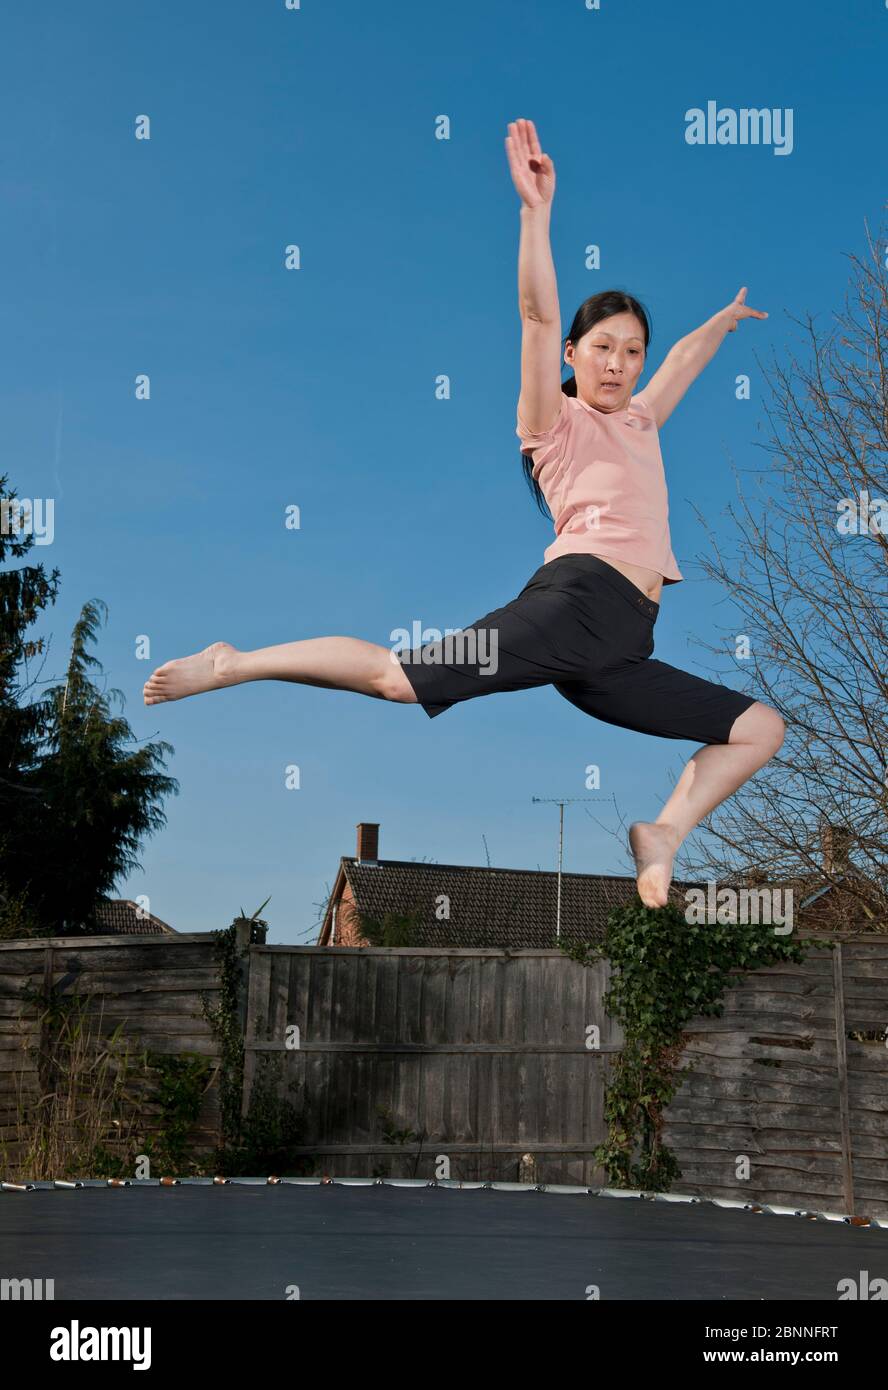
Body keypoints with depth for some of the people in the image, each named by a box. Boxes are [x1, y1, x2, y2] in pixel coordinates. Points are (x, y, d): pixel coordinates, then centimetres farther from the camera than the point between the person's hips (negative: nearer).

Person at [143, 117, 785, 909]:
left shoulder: (639, 424, 30)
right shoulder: (557, 421, 10)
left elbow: (685, 361, 48)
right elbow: (538, 316, -3)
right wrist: (537, 211, -12)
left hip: (618, 654, 7)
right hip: (578, 599, -7)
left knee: (762, 729, 4)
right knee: (401, 677, -20)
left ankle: (664, 834, -8)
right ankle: (232, 666, -7)